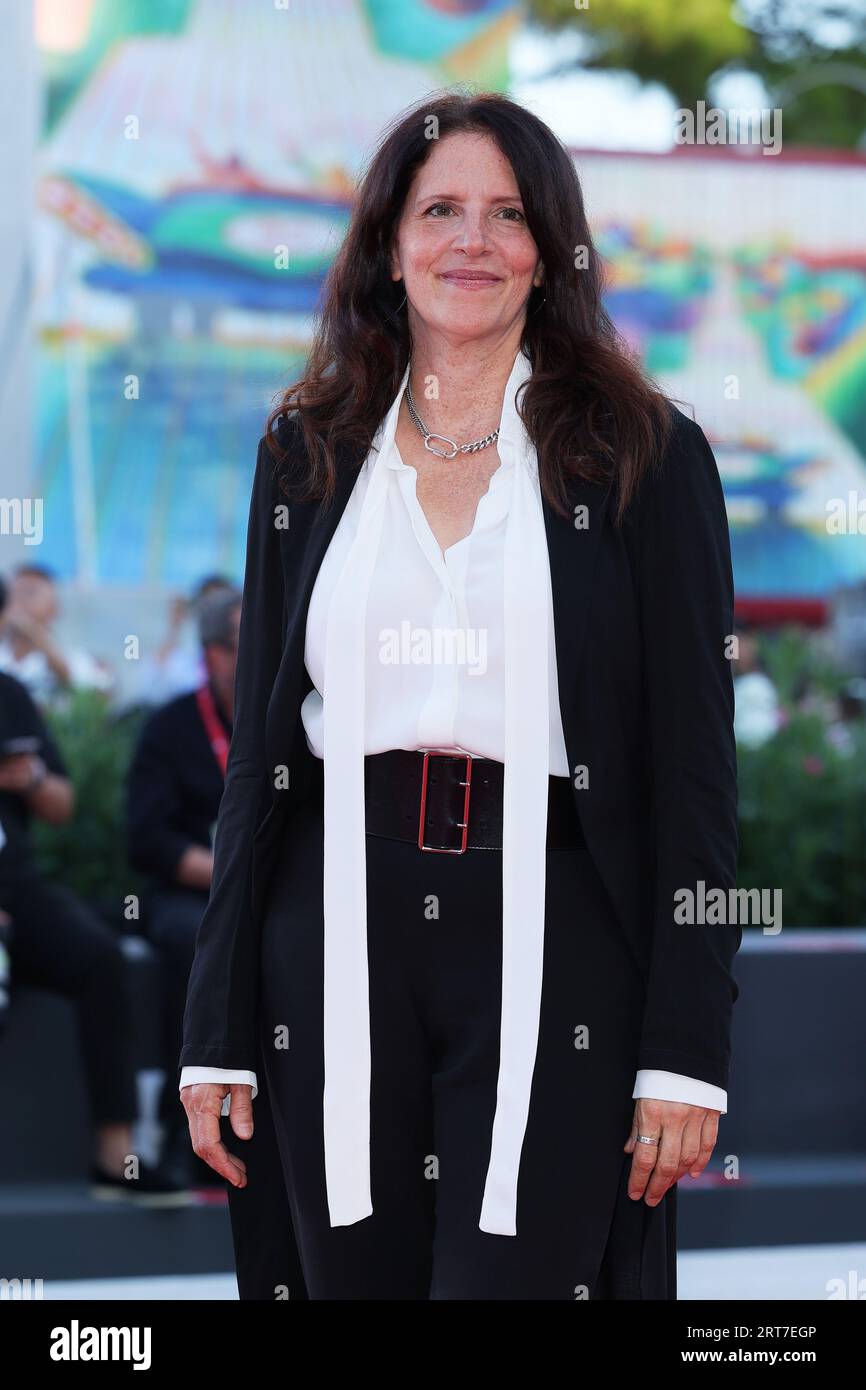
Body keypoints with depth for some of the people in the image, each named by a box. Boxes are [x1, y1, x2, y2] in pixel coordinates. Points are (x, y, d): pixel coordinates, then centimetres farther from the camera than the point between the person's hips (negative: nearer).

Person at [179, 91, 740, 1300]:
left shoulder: (645, 457, 2)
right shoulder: (307, 451, 11)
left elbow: (696, 768, -1)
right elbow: (258, 750, 12)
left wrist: (687, 1050, -8)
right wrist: (217, 1032, 7)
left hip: (549, 942, -3)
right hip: (339, 942, 3)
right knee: (352, 1278, 7)